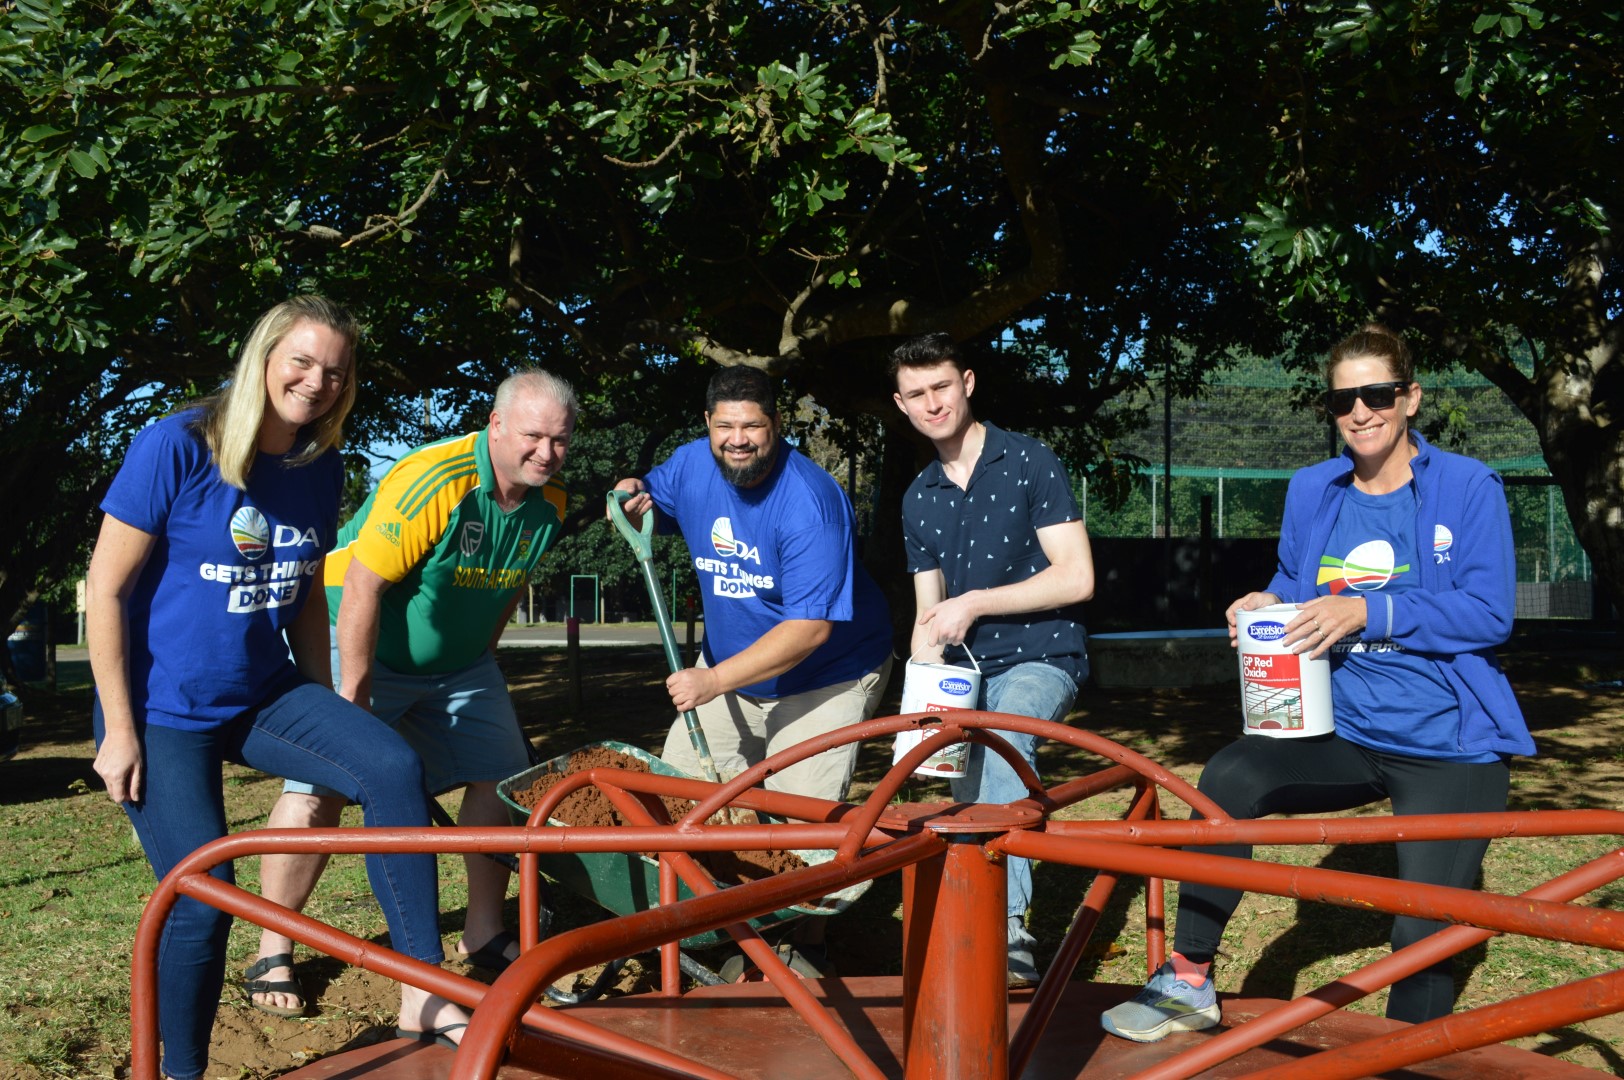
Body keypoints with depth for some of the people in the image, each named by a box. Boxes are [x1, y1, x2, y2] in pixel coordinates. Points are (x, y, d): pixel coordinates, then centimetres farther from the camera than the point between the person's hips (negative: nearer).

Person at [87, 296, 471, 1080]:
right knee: (203, 902, -9)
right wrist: (119, 730, -13)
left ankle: (423, 993, -12)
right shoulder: (175, 447, -15)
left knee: (393, 768, -19)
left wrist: (323, 714, 13)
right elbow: (106, 589, -12)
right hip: (165, 709, -5)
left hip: (264, 695, 5)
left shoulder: (319, 466, 2)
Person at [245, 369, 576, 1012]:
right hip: (362, 647, -7)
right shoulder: (431, 481, -31)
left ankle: (483, 934, 20)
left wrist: (481, 658, 15)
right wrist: (354, 695, -24)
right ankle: (272, 955, 2)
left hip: (459, 663, 7)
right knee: (317, 791, -12)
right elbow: (362, 587, -28)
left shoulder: (548, 503, -7)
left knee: (505, 777, 5)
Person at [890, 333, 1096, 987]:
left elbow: (1076, 577, -12)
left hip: (1040, 659, -6)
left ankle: (1010, 933, -39)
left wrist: (975, 602, -15)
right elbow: (928, 614, 14)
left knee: (1002, 741, -34)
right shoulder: (919, 500, 12)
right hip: (968, 670, 7)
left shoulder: (1031, 463, -6)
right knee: (970, 808, 3)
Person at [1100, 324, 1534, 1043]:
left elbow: (1490, 613, -14)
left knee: (1423, 932, -5)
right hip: (1343, 734, 3)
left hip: (1448, 747, -3)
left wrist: (1368, 611, -24)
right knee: (1230, 776, -23)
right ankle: (1188, 983, -13)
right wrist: (1269, 604, -5)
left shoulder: (1469, 487, -7)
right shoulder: (1312, 491, 7)